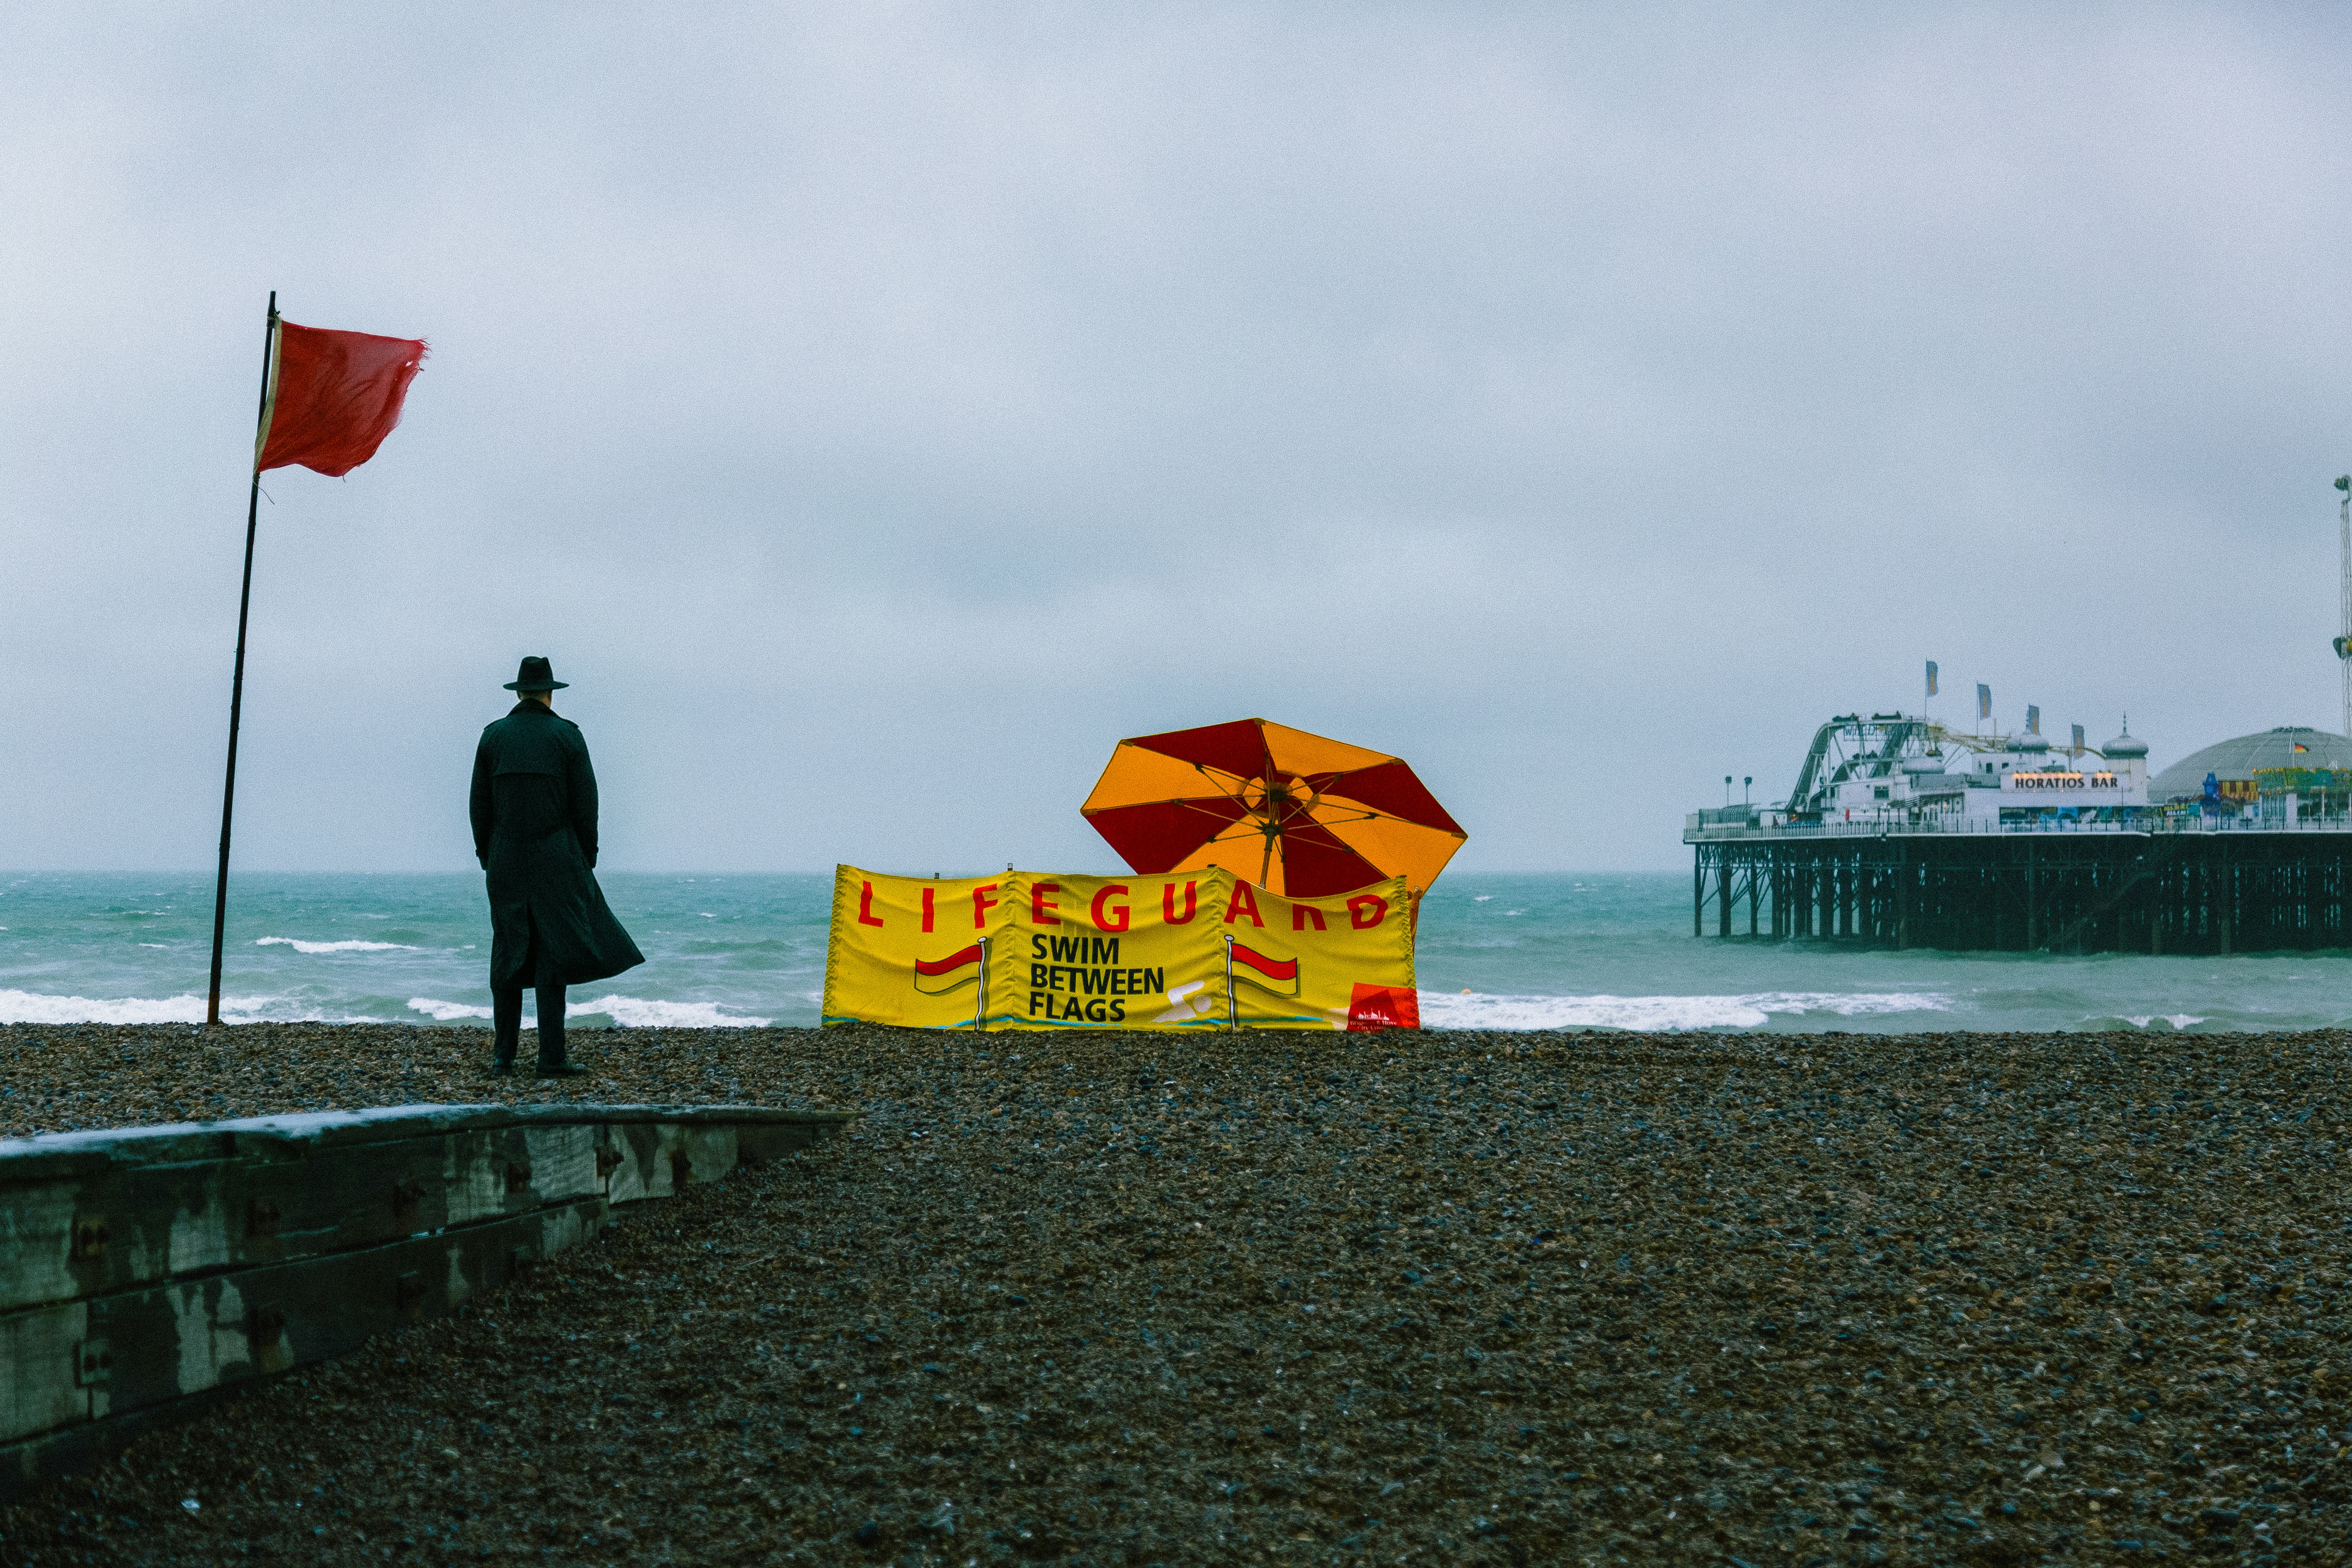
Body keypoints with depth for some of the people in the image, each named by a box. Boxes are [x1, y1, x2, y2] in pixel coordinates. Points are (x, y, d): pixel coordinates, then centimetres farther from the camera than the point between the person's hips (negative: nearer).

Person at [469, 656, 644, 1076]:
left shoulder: (493, 736, 4)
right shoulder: (568, 737, -4)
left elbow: (480, 804, 5)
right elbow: (585, 804, -4)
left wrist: (487, 859, 14)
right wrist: (586, 861, 6)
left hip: (507, 860, 3)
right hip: (556, 860, -3)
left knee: (508, 957, 9)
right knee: (553, 954, -2)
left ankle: (504, 1055, 9)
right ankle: (551, 1056, -5)